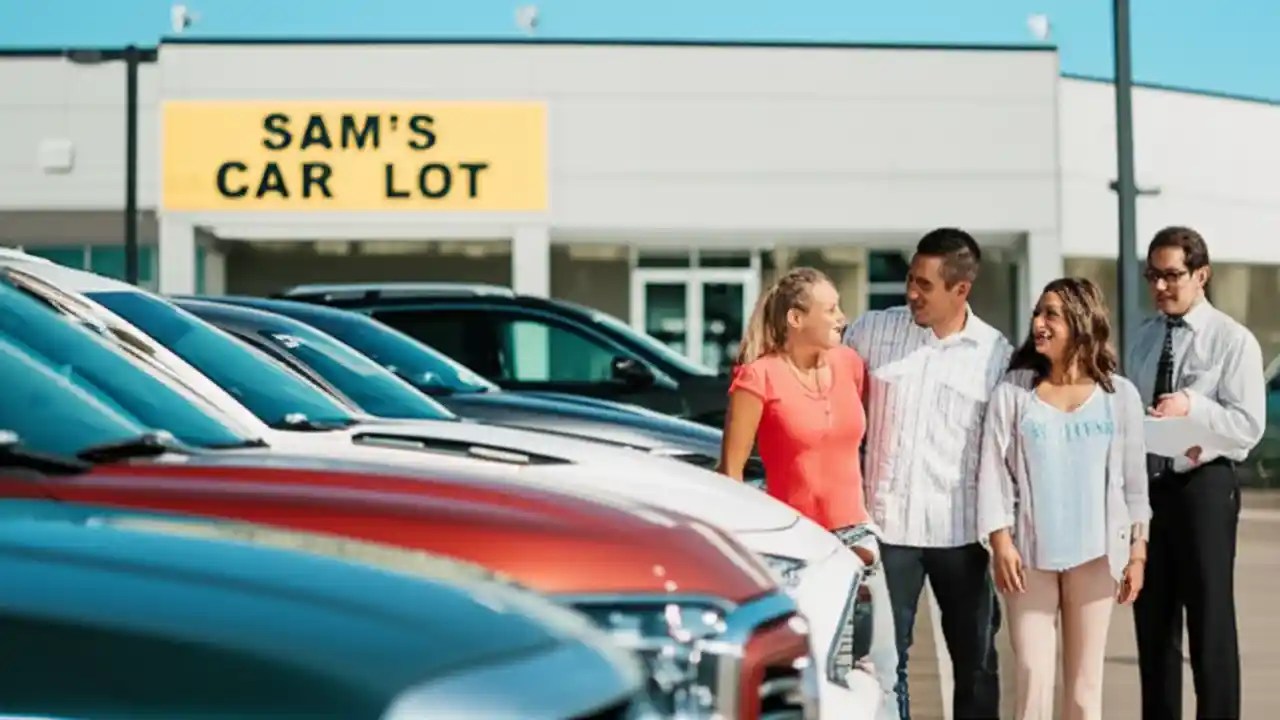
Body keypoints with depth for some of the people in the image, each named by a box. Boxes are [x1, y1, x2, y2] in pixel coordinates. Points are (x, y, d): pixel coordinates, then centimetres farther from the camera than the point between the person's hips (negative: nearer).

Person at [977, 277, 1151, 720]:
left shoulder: (1119, 395, 3)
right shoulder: (1013, 392, 0)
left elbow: (1134, 477, 6)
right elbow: (993, 473, -2)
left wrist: (1138, 550, 4)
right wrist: (1000, 542, -9)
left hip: (1095, 553, 1)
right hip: (1030, 552, -1)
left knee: (1085, 681, 7)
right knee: (1032, 675, -1)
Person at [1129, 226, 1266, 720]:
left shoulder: (1233, 340, -6)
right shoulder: (1144, 338, 11)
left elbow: (1249, 426, -13)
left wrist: (1192, 406, -26)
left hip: (1204, 486, -6)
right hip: (1146, 485, 6)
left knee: (1210, 622, -1)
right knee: (1153, 622, 13)